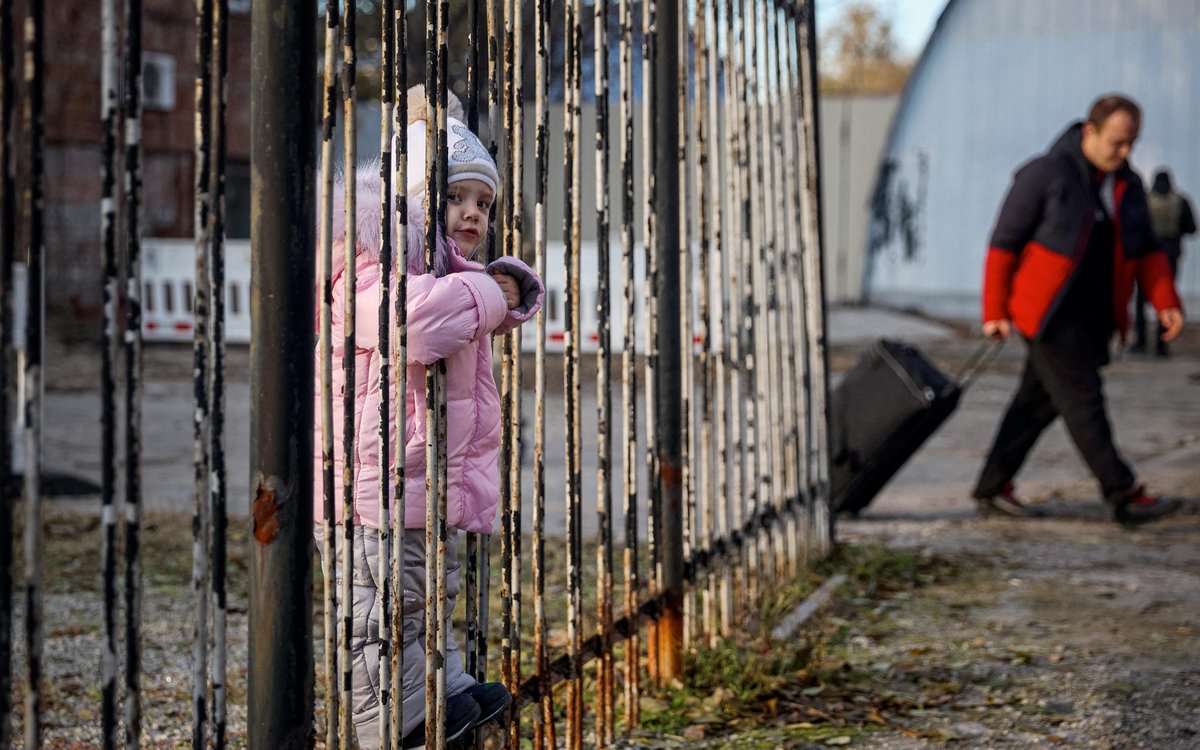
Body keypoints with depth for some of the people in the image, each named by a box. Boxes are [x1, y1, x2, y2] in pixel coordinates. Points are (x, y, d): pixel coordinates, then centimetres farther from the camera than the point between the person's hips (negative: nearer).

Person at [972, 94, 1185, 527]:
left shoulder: (1127, 185, 9)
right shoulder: (1044, 175, -11)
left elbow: (1146, 251, 11)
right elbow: (1004, 244, -8)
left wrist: (1166, 303, -4)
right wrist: (995, 312, -8)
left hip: (1093, 315, 7)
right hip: (1050, 313, -7)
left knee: (1039, 401, 10)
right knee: (1083, 399, -9)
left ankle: (992, 489, 19)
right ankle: (1125, 497, -12)